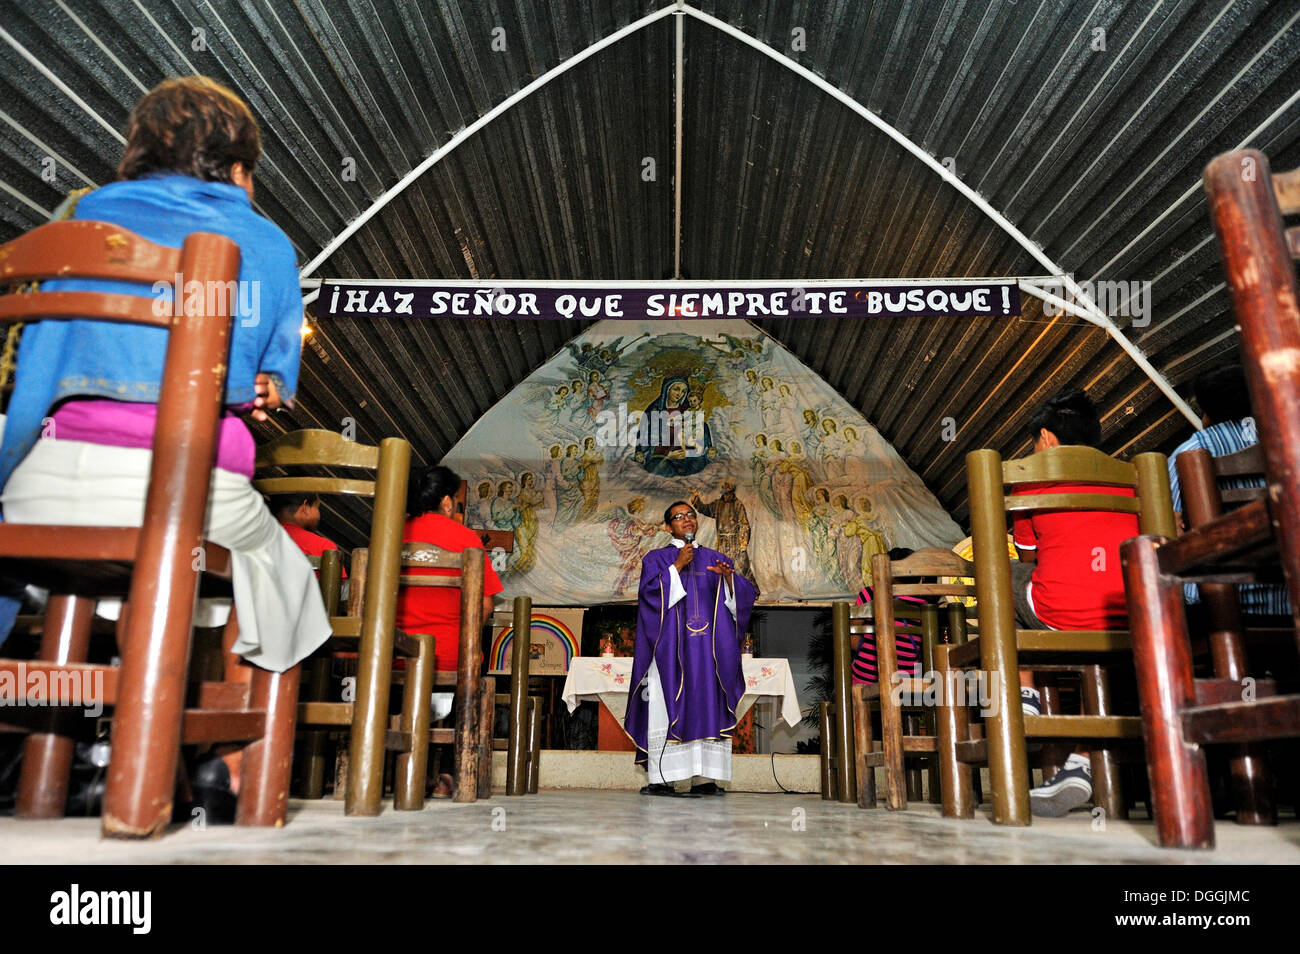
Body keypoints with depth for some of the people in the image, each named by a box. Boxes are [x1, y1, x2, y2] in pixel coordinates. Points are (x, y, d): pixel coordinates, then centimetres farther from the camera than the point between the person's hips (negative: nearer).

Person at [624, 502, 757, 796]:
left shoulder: (716, 559, 17)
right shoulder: (656, 559, 11)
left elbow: (745, 594, 6)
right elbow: (650, 592, -6)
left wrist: (730, 577, -13)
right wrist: (677, 566, -11)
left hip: (708, 647, 2)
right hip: (670, 646, -2)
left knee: (709, 708, -4)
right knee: (665, 709, -9)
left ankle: (706, 778, -3)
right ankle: (663, 779, -7)